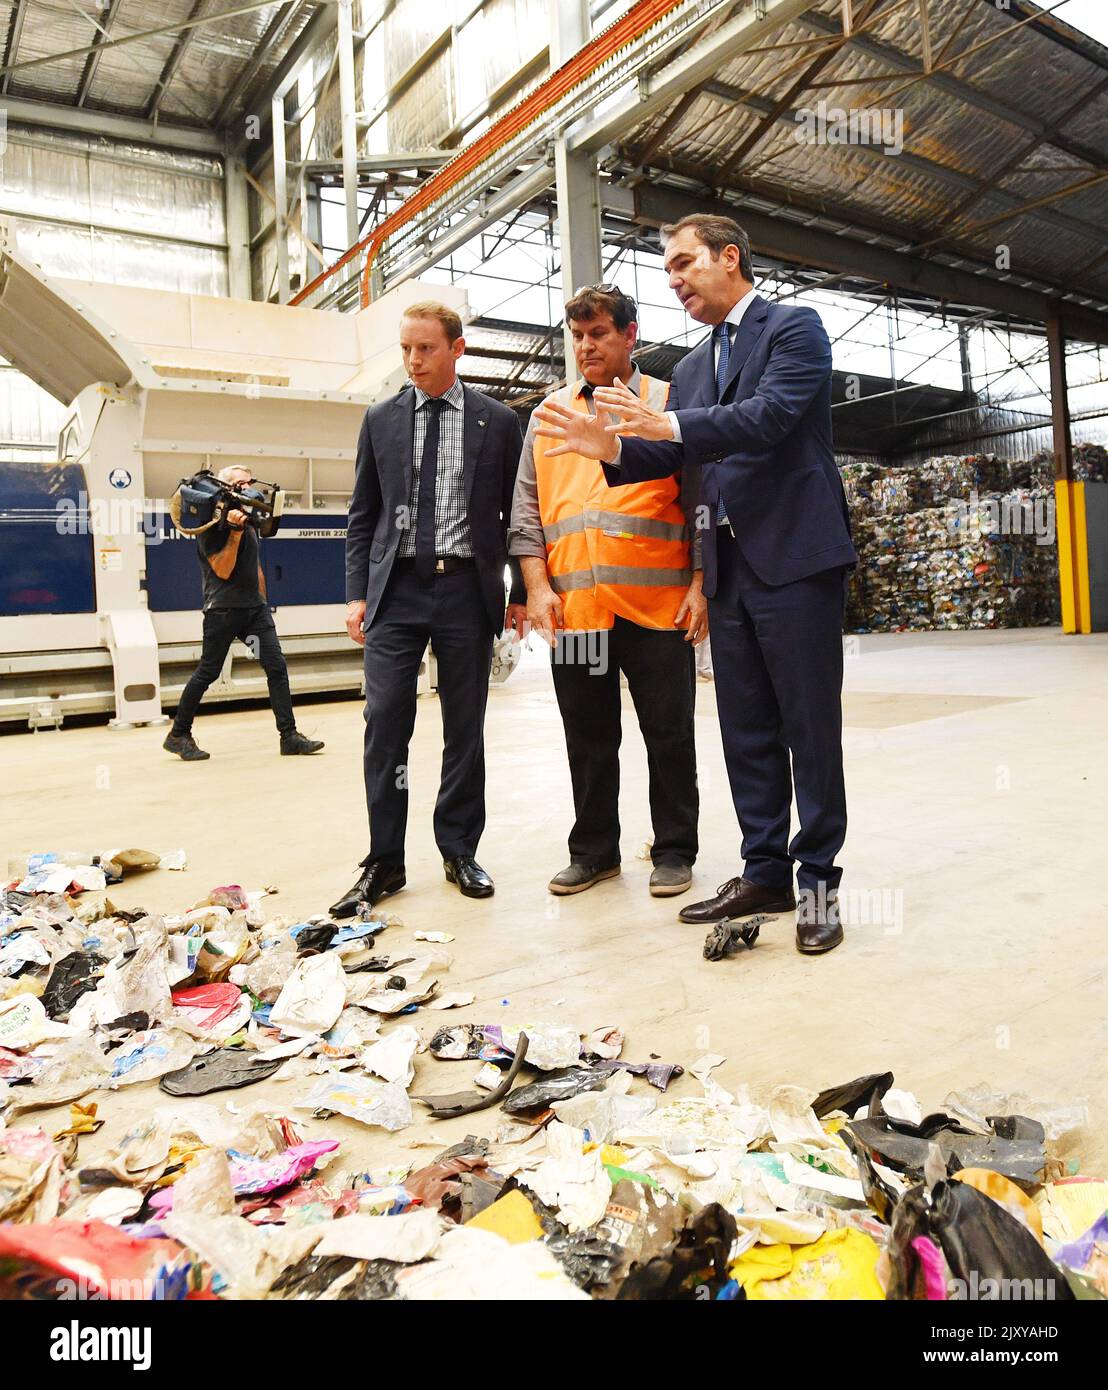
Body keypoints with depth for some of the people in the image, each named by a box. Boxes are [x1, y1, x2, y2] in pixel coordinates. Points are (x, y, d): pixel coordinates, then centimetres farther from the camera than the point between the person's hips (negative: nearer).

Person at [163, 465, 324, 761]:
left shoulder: (250, 520, 15)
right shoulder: (212, 525, -7)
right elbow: (223, 570, -15)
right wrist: (235, 532, -21)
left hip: (255, 608, 6)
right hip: (223, 611, -6)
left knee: (277, 666, -5)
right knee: (207, 672, 0)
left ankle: (289, 735, -4)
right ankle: (178, 735, 15)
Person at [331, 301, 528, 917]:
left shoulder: (499, 421, 6)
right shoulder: (381, 420, 10)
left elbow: (517, 513, 8)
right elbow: (363, 515, 11)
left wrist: (521, 592, 4)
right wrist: (358, 592, 3)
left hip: (467, 588, -1)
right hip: (397, 587, 1)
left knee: (465, 727, 5)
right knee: (385, 724, -4)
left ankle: (460, 852, 18)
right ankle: (384, 861, 6)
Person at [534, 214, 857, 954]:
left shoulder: (795, 327, 0)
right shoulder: (692, 367, 20)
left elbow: (769, 415, -16)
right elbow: (672, 456, 11)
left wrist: (670, 426, -27)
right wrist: (612, 446, -7)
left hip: (795, 554, -6)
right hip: (729, 566, 7)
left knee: (811, 725, -2)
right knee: (746, 728, 9)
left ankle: (818, 879, 9)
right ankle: (765, 871, 19)